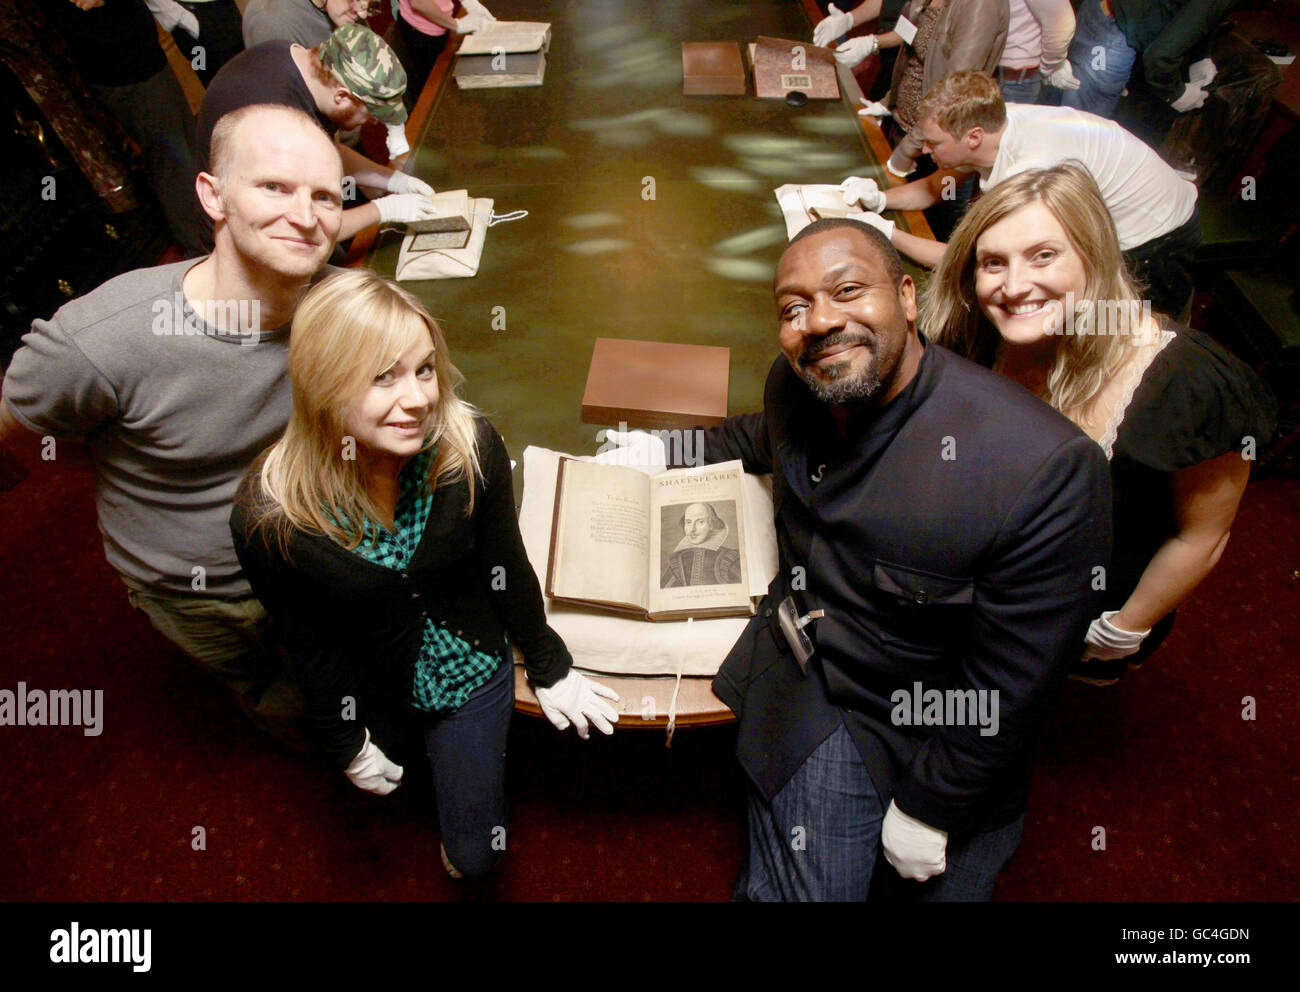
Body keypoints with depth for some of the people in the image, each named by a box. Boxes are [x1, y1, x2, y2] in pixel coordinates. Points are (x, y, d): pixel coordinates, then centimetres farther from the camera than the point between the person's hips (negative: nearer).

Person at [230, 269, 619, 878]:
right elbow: (306, 640, -12)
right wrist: (347, 744, 0)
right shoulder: (269, 516, -29)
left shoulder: (470, 449, -28)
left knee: (474, 857, 12)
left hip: (470, 666, 0)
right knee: (377, 786, 32)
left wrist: (549, 669, 1)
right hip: (371, 692, 1)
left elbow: (508, 568, -11)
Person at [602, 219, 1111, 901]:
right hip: (803, 694, 4)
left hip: (931, 741, -3)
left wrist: (930, 807, -10)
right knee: (785, 891, 7)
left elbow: (1011, 687, -20)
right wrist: (665, 447, 15)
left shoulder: (1047, 469, -30)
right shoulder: (793, 386, -11)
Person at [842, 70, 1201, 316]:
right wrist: (881, 198, -14)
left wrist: (890, 234, -27)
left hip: (1157, 239, -8)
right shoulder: (991, 122, -14)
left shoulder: (1030, 170, -39)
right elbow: (935, 187, 4)